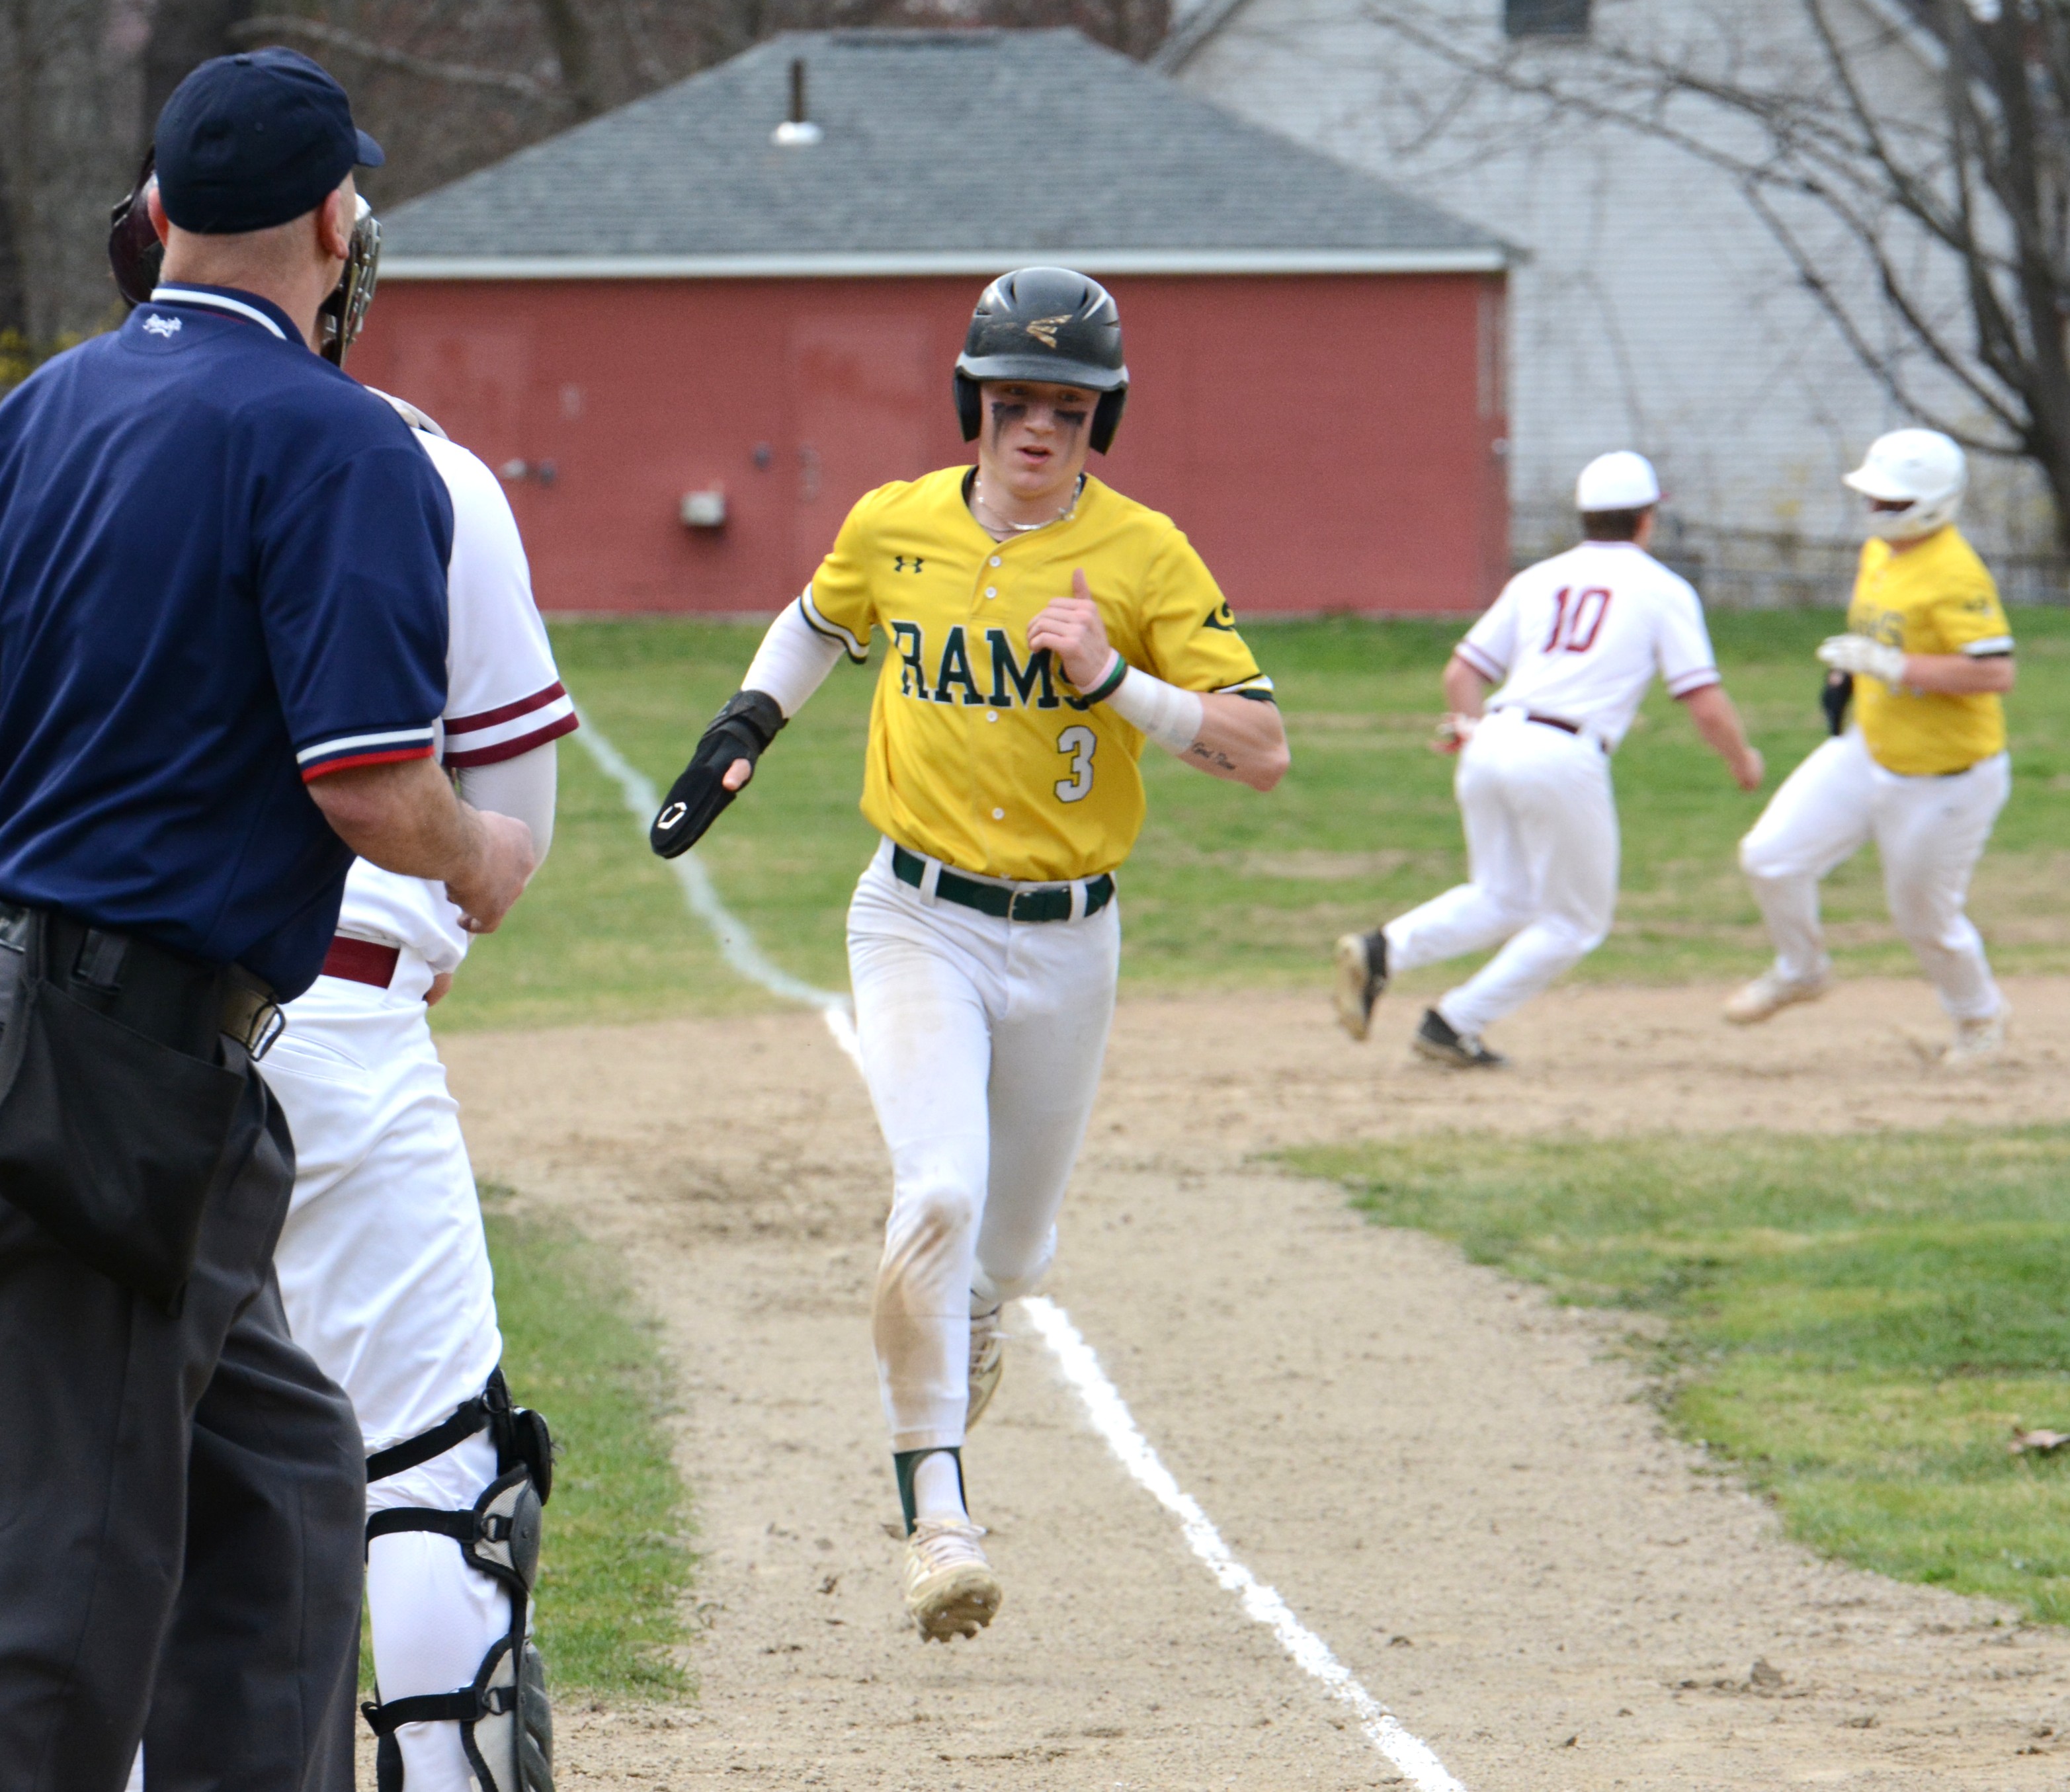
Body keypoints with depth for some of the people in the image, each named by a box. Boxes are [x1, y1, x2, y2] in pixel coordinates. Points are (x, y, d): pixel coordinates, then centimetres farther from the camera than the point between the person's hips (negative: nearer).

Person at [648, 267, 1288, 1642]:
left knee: (1009, 1255, 15)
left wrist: (1115, 682, -25)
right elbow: (822, 620, 24)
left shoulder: (1146, 558, -8)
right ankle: (936, 1513, -19)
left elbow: (1263, 752, -13)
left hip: (1067, 943, 1)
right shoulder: (895, 528, -1)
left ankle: (952, 1324, 52)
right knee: (939, 1194, -23)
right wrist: (742, 731, 11)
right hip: (920, 922, -1)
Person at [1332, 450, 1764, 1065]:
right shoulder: (1662, 589, 7)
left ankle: (1383, 951, -6)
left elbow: (1462, 673, 17)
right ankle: (1454, 1025, 2)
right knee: (1574, 922, 11)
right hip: (1565, 760, -5)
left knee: (1500, 899, 19)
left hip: (1491, 743, 5)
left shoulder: (1536, 580, 19)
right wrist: (1742, 761, 20)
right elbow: (1707, 707, 3)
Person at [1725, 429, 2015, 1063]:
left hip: (1944, 781, -8)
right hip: (1870, 750, 8)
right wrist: (1845, 675, 5)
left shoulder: (1955, 575, -26)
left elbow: (1995, 672, -33)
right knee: (1770, 857, 1)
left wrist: (1890, 666, -32)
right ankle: (1801, 971, 28)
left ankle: (1979, 1017, 37)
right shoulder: (1879, 552, 2)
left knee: (1925, 915, 8)